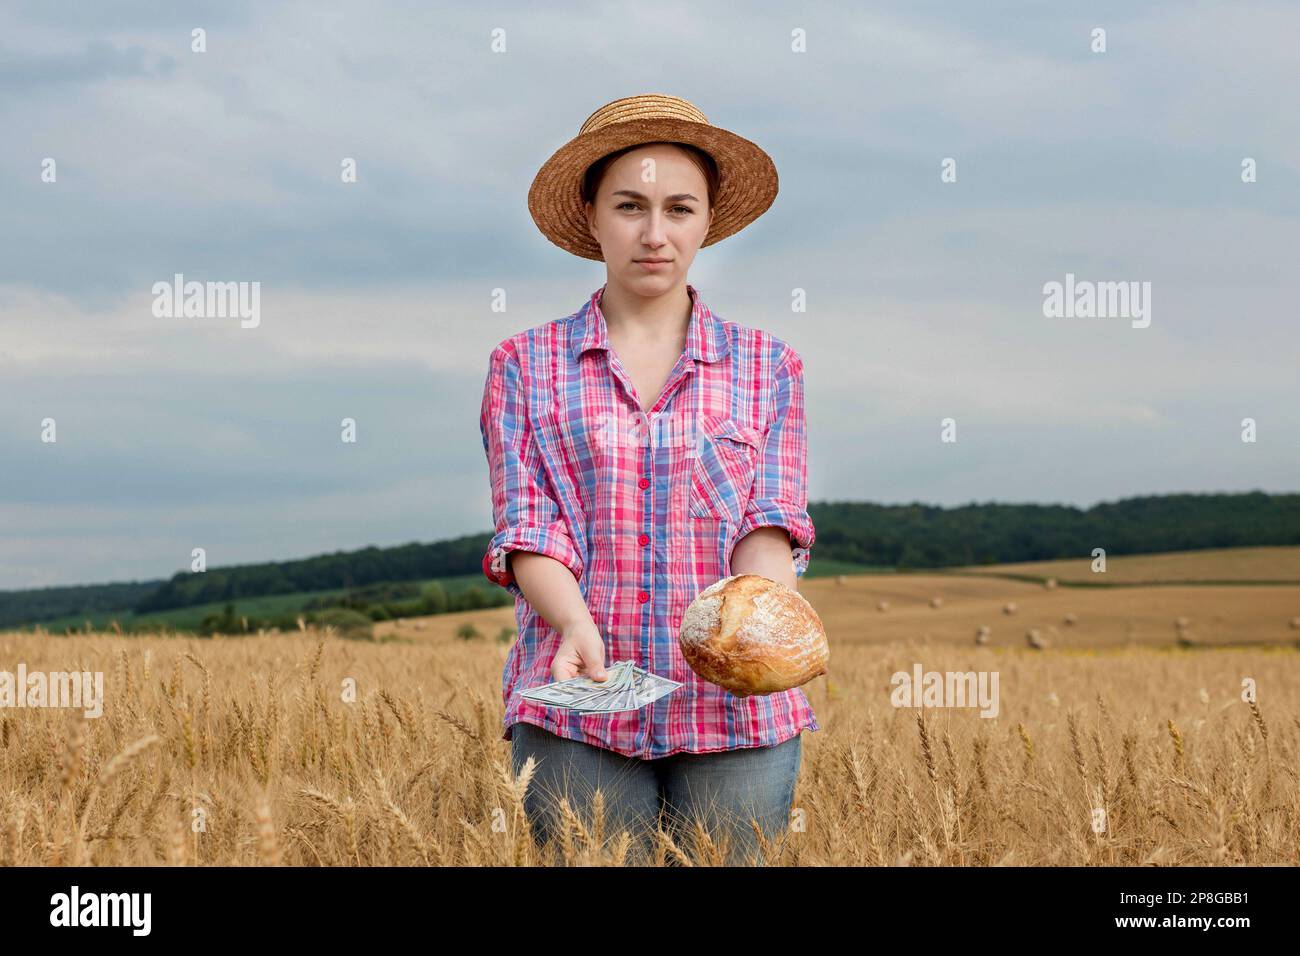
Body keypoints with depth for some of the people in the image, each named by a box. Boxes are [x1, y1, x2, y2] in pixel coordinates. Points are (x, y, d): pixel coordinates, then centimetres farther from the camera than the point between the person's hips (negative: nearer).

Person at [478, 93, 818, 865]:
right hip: (578, 713, -1)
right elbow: (526, 528, -1)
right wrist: (576, 626, -21)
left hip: (736, 713, 1)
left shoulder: (769, 367, 10)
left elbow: (771, 523, 0)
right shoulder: (525, 365, 8)